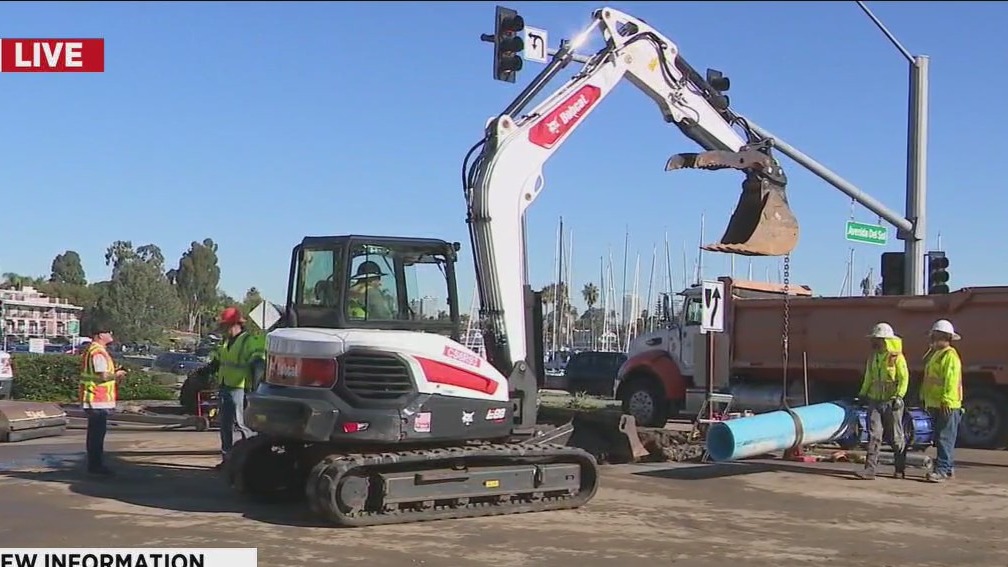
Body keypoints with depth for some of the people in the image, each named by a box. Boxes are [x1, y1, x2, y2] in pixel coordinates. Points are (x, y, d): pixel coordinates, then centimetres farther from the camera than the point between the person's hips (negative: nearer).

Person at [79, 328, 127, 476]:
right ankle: (96, 465, -2)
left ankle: (95, 464, 23)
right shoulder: (98, 352, -18)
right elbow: (103, 376, -24)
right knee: (97, 433, -5)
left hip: (94, 400, 11)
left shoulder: (90, 350, 16)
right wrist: (116, 375, -6)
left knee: (95, 432, 15)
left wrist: (113, 373, 14)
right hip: (98, 400, -11)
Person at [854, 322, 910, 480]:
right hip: (875, 401, 5)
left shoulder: (897, 357, -8)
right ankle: (870, 469, -8)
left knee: (896, 437, 6)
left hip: (891, 403, -5)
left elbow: (904, 378, -11)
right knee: (874, 436, -3)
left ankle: (900, 469, 21)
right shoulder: (873, 357, 12)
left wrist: (899, 396, -19)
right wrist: (863, 393, 19)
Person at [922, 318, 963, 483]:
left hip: (947, 406, -10)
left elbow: (951, 380, -20)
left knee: (945, 438, -10)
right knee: (941, 438, 14)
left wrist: (946, 400, -25)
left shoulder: (950, 355, -12)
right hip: (935, 404, 10)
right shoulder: (935, 354, 19)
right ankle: (948, 467, 21)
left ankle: (941, 470, -12)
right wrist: (926, 399, 23)